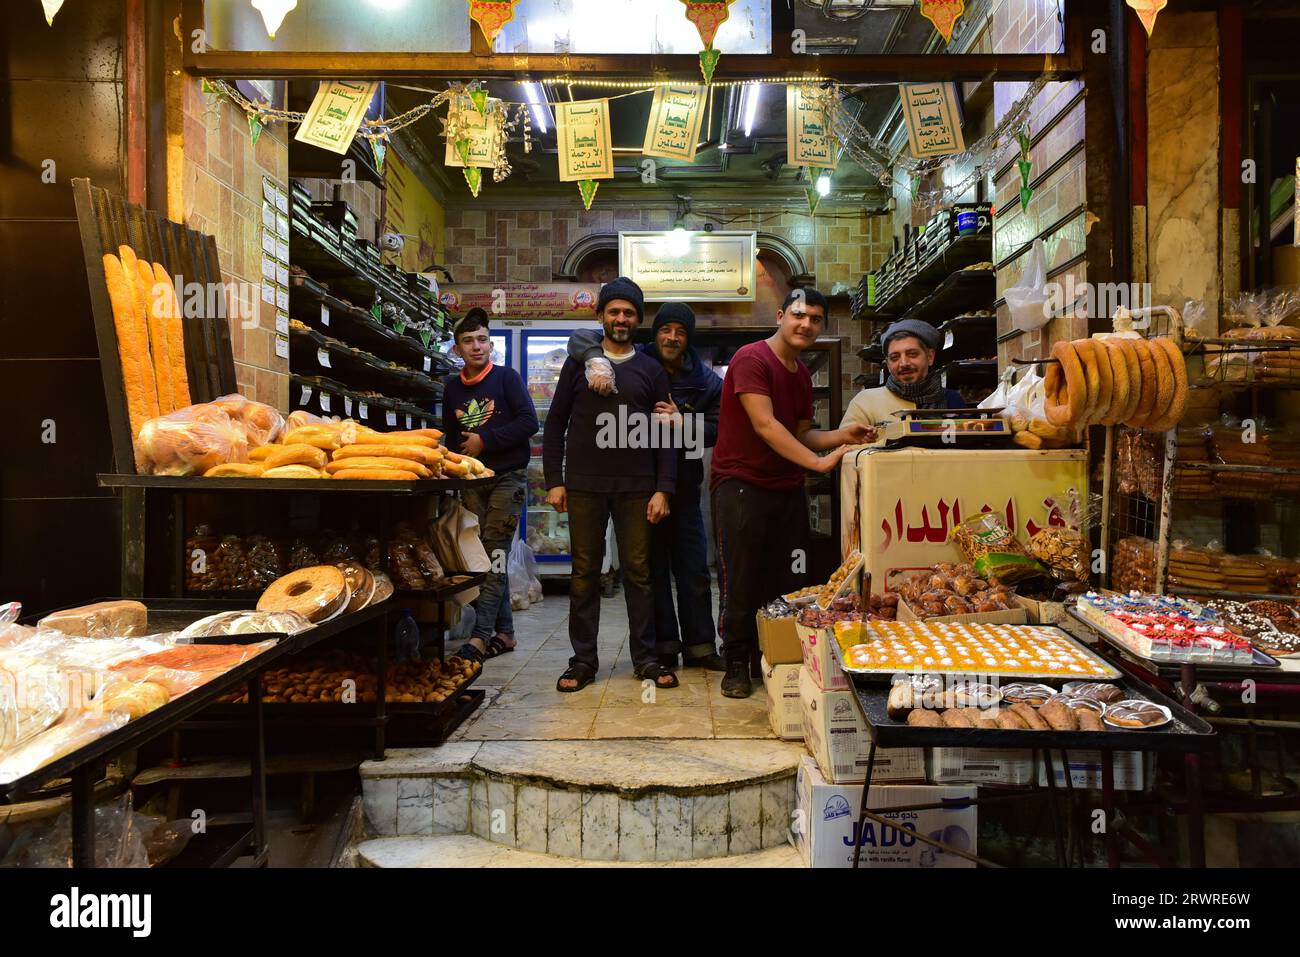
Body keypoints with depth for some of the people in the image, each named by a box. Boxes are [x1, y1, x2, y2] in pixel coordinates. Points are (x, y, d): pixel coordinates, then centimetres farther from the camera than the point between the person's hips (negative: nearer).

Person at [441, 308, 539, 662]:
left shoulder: (506, 377, -2)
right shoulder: (451, 387, 12)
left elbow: (529, 422, -11)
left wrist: (485, 440, -13)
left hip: (507, 477, -5)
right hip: (471, 481, 5)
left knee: (495, 553, -10)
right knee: (479, 556, 5)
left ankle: (481, 635, -10)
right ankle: (504, 632, 15)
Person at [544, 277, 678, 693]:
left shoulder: (651, 370, 10)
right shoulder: (579, 362, 9)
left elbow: (665, 435, 7)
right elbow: (555, 424, 8)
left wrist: (663, 489, -2)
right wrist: (554, 480, 0)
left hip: (636, 487, 0)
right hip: (584, 486, 0)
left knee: (639, 571, 3)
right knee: (584, 572, 4)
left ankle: (645, 657, 15)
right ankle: (583, 659, 14)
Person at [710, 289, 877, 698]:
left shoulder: (802, 374, 16)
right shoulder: (751, 359, -11)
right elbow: (765, 425, -21)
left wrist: (841, 436, 1)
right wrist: (818, 461, -24)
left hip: (788, 488, 7)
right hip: (741, 484, -7)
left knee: (787, 582, 7)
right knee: (740, 583, 0)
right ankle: (737, 665, 15)